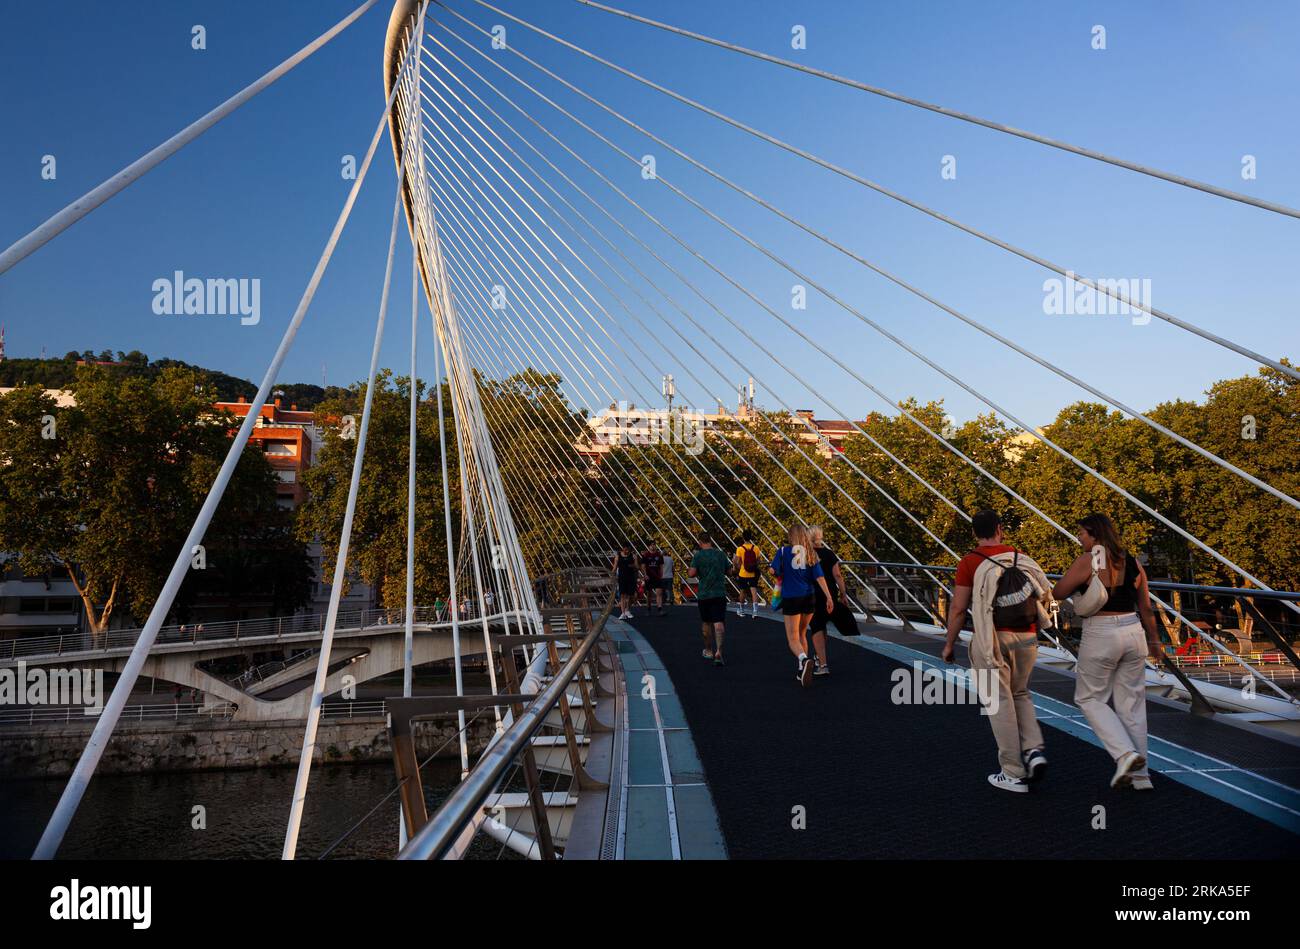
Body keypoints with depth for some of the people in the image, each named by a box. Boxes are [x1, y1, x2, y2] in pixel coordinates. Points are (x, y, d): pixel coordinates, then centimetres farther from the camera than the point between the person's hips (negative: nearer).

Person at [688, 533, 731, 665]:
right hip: (719, 593, 1)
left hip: (703, 594, -1)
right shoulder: (721, 554, 4)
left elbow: (691, 573, -14)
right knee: (718, 622, -4)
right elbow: (729, 571, 14)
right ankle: (718, 651, -20)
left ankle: (709, 651, 28)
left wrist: (689, 571, 8)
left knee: (706, 623, 15)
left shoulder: (698, 555, -7)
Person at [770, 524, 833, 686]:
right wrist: (828, 597, -7)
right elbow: (819, 577, -3)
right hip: (808, 597, 4)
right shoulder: (811, 554, 6)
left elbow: (773, 570, -11)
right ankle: (802, 671, 25)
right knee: (802, 634, 22)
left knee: (793, 639, -2)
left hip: (790, 598, -4)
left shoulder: (784, 551, -3)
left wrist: (780, 578, 11)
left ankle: (804, 660, -32)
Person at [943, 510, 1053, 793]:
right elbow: (1045, 593, 5)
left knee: (999, 702, 4)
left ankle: (1014, 774, 7)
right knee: (1020, 695, 23)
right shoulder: (1021, 557, 6)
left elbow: (958, 609, -7)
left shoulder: (969, 563, -6)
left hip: (991, 638, -4)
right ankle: (1034, 750, 6)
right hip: (1026, 637, 4)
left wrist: (949, 644, 3)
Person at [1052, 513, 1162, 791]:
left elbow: (1058, 592, -7)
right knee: (1131, 703, 13)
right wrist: (1154, 639, 24)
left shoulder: (1087, 561, -12)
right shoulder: (1133, 563, 6)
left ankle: (1126, 755, -4)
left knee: (1090, 699, 11)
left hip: (1100, 637, -6)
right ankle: (1140, 775, 17)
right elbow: (1146, 608, 13)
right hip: (1133, 633, 6)